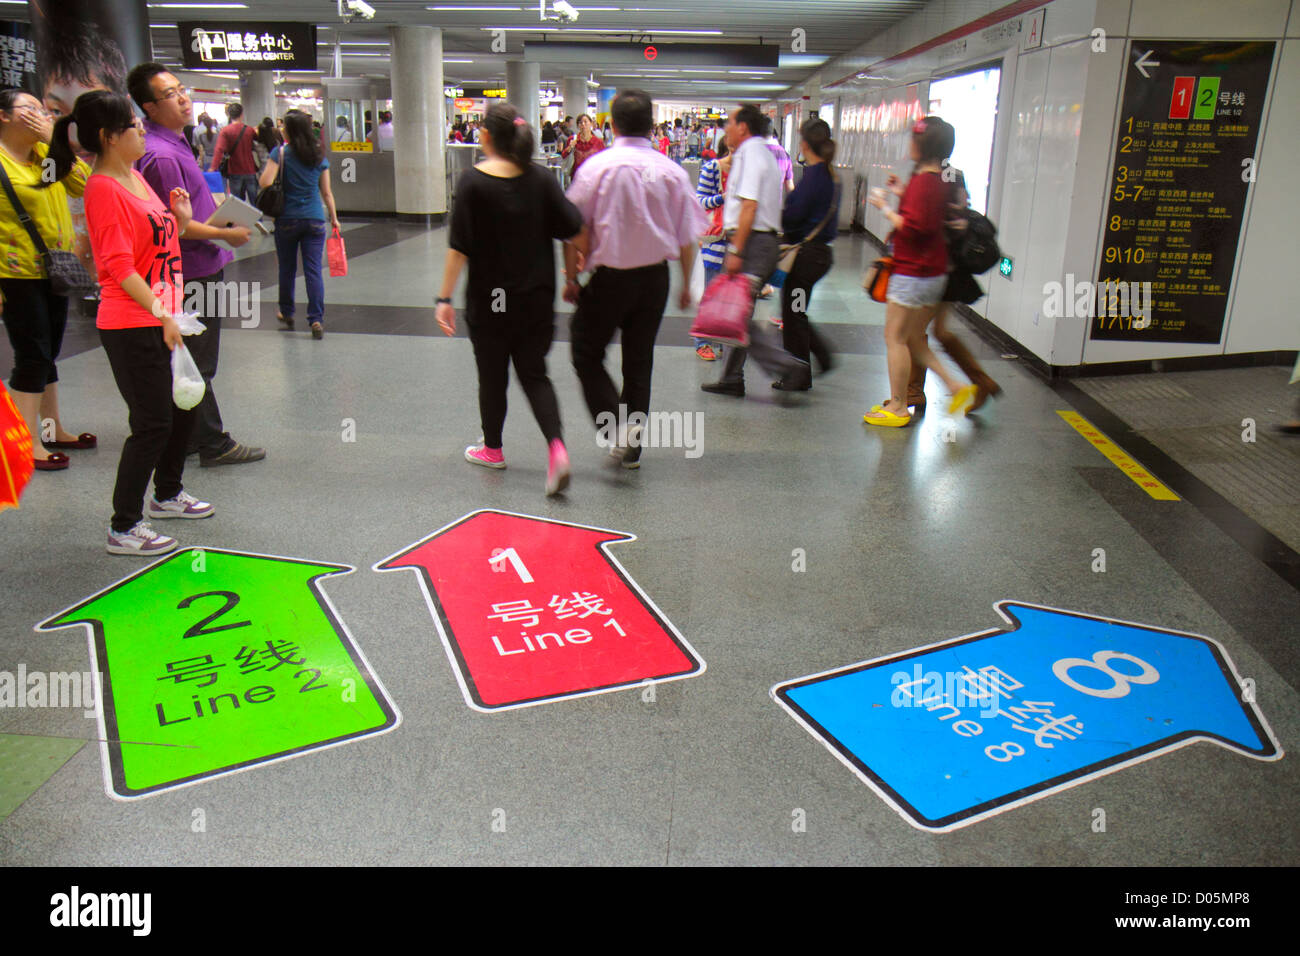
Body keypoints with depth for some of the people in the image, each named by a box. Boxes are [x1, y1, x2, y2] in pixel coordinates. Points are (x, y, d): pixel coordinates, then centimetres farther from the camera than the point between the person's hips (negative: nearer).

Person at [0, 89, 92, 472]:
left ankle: (52, 429, 26)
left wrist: (52, 140, -8)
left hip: (54, 270, 7)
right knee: (32, 356, -5)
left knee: (48, 354, 15)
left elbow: (82, 183, -1)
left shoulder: (46, 153, 10)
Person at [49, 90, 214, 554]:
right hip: (131, 327, -9)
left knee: (183, 407, 19)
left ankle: (167, 494, 39)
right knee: (153, 423, -5)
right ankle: (123, 529, 7)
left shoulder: (135, 177, 13)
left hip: (161, 319, 9)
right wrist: (162, 315, -22)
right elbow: (120, 267, -20)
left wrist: (180, 220, 4)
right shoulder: (104, 189, -15)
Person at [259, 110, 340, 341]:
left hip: (287, 219, -2)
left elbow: (265, 183, -14)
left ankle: (287, 314, 28)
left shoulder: (281, 153, -7)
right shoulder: (319, 155, 4)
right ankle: (316, 319, -8)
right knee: (314, 269, 0)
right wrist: (333, 217, 16)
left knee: (287, 268, 13)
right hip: (315, 220, 2)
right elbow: (326, 192, 7)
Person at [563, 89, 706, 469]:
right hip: (655, 278, 3)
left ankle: (617, 428, -5)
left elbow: (575, 231, -8)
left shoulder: (597, 166, -9)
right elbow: (687, 237, 2)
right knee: (639, 360, 14)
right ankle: (632, 446, 21)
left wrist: (570, 278, 3)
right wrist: (686, 285, 13)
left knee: (587, 354, 11)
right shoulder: (672, 171, -2)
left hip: (609, 277, -3)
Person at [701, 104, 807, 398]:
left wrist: (736, 251, -23)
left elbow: (749, 207, -21)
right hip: (766, 240, 10)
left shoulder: (750, 154, -11)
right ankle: (731, 378, 19)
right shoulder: (763, 153, 20)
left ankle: (785, 365, -10)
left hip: (751, 242, -10)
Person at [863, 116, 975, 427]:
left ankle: (897, 408, 8)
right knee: (914, 339, 17)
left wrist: (885, 207, -12)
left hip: (912, 273, -10)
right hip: (933, 272, 10)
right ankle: (957, 387, 14)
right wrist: (901, 195, 19)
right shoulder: (940, 179, 11)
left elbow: (912, 227, -24)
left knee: (895, 337, 1)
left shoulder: (923, 181, -18)